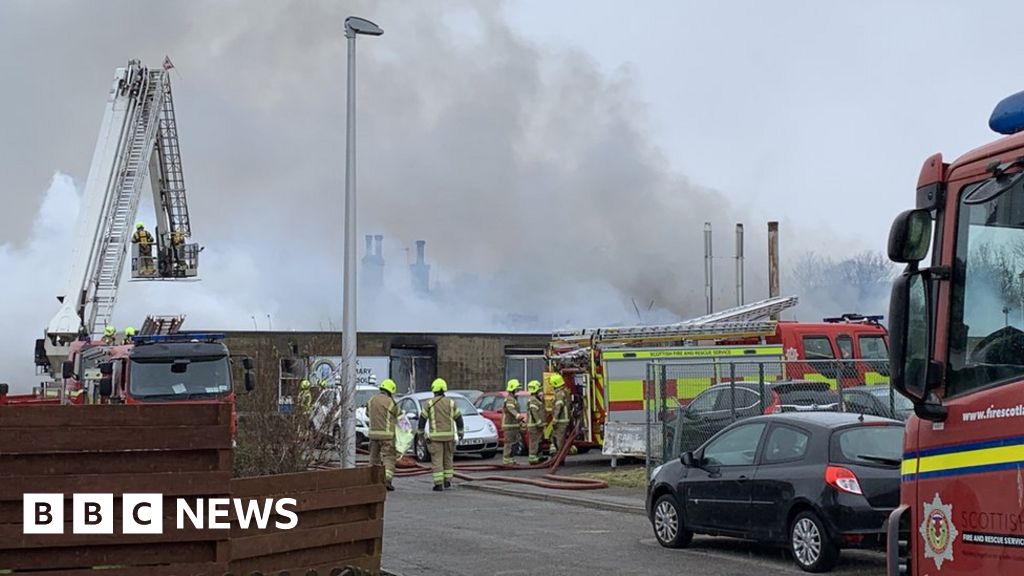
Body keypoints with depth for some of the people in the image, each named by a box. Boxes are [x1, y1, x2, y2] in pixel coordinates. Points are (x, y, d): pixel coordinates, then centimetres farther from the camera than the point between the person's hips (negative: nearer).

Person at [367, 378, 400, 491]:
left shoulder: (371, 401, 6)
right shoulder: (390, 402, -10)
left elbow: (368, 413, 20)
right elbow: (397, 414, 3)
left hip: (373, 433, 5)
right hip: (387, 434, -5)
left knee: (374, 457, 16)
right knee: (388, 457, -2)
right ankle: (387, 480, -16)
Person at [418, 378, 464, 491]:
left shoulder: (430, 403, -4)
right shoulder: (451, 402, 2)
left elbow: (422, 419, -1)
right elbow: (458, 418, 4)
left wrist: (420, 433, 11)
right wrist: (460, 433, 13)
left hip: (435, 436, -2)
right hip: (449, 435, 2)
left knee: (437, 460, 0)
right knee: (448, 458, 17)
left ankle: (438, 484, -6)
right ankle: (447, 481, 20)